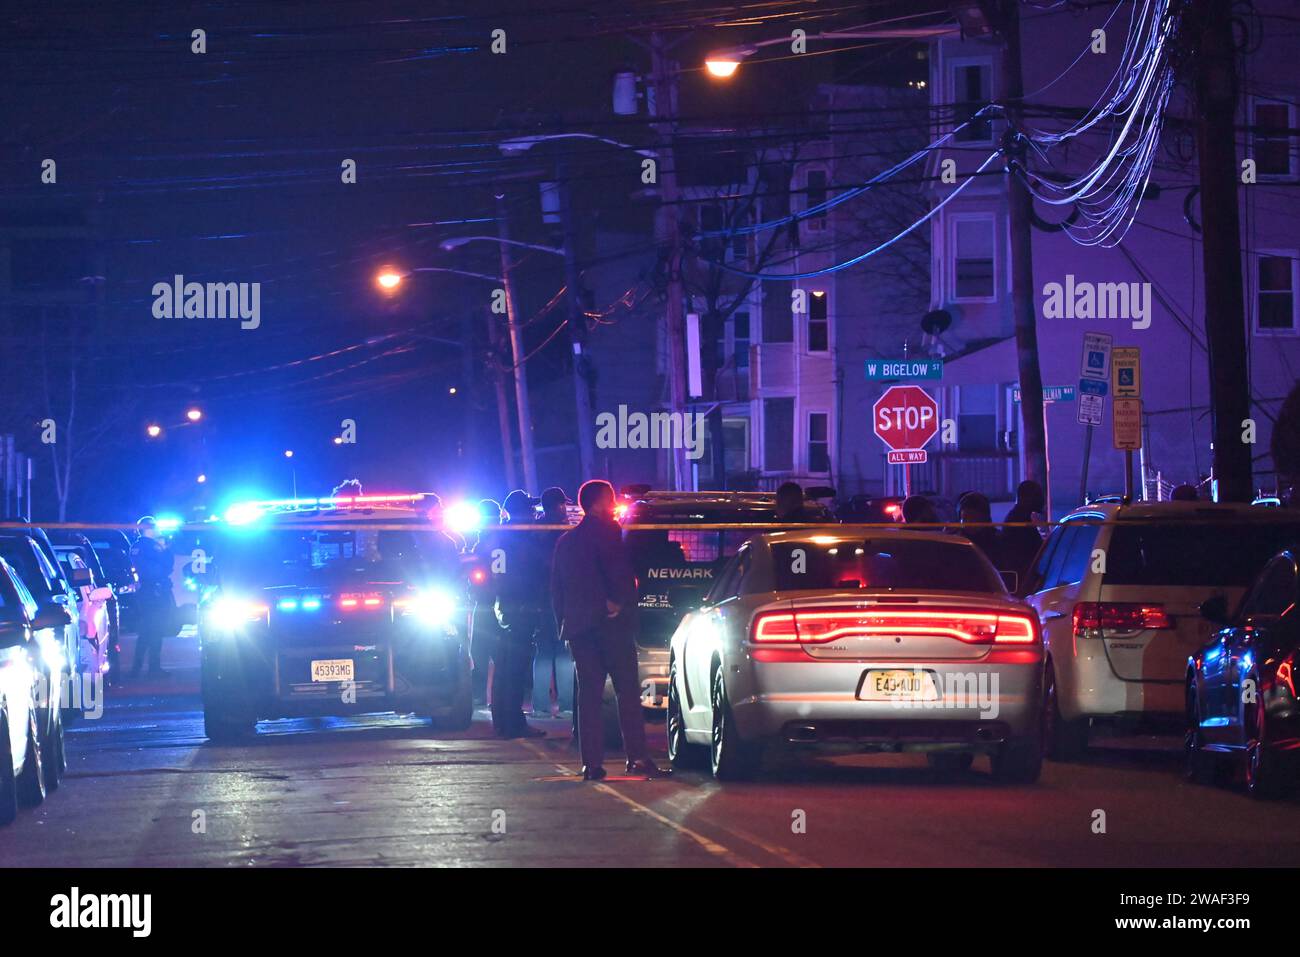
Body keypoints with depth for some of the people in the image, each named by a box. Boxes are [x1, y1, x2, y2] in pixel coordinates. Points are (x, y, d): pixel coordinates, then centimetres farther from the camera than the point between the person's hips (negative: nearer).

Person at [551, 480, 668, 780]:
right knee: (627, 690, -3)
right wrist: (621, 602, -4)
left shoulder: (566, 541, 17)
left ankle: (592, 763, -1)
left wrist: (563, 624, 18)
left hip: (577, 625, 6)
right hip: (610, 621, -6)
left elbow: (556, 589, 17)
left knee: (588, 694, 5)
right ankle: (637, 757, -9)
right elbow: (621, 572, -16)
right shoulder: (607, 531, -5)